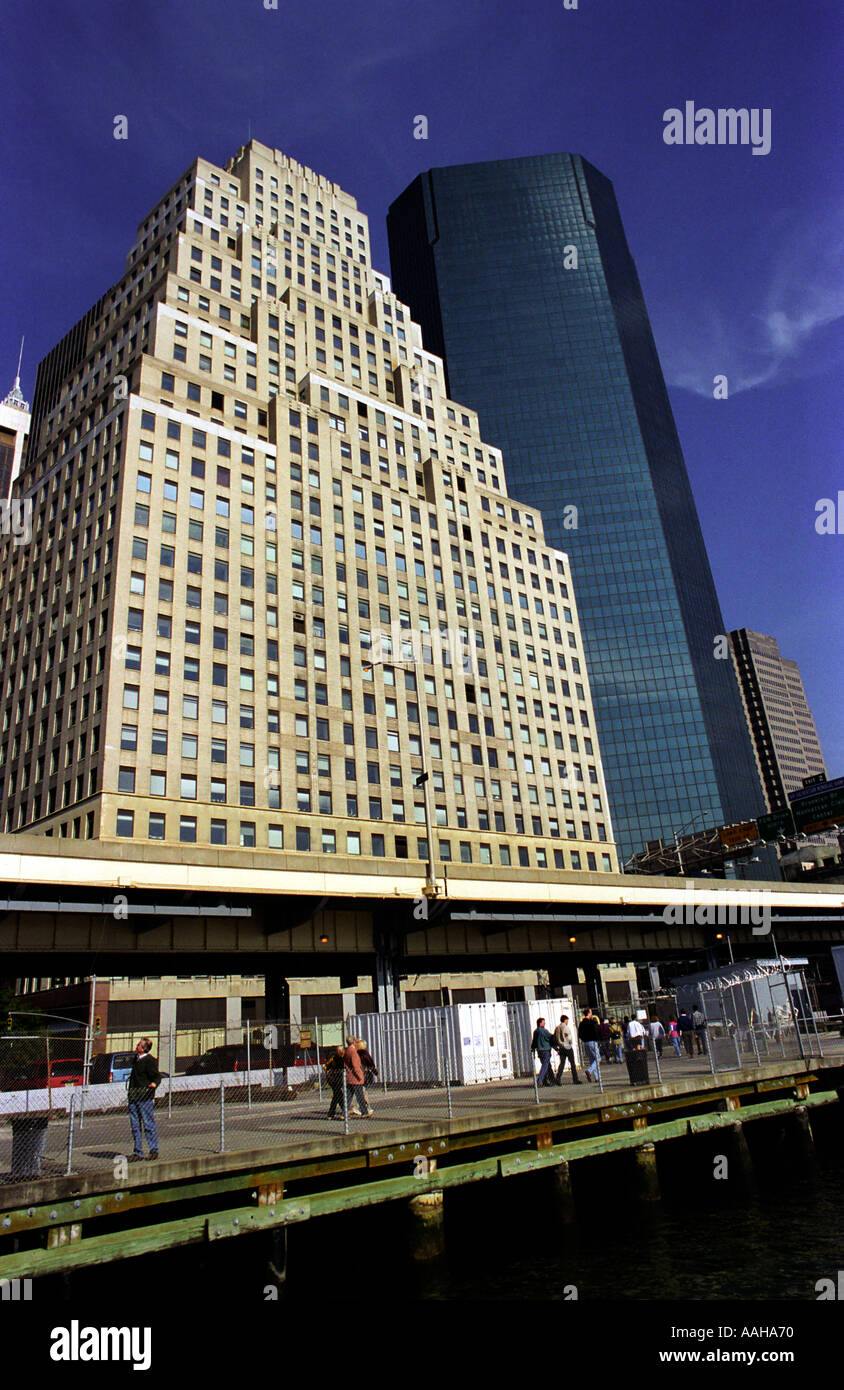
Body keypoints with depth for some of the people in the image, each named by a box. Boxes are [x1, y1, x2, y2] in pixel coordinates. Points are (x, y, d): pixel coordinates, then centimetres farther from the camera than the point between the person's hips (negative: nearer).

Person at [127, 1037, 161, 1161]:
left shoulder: (150, 1060, -12)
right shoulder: (136, 1058, 14)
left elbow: (157, 1076, -15)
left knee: (148, 1124, -2)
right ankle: (138, 1153, 17)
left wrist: (154, 1083, -36)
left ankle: (154, 1150, 8)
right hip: (133, 1097, 8)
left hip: (145, 1097, -8)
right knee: (135, 1126, 9)